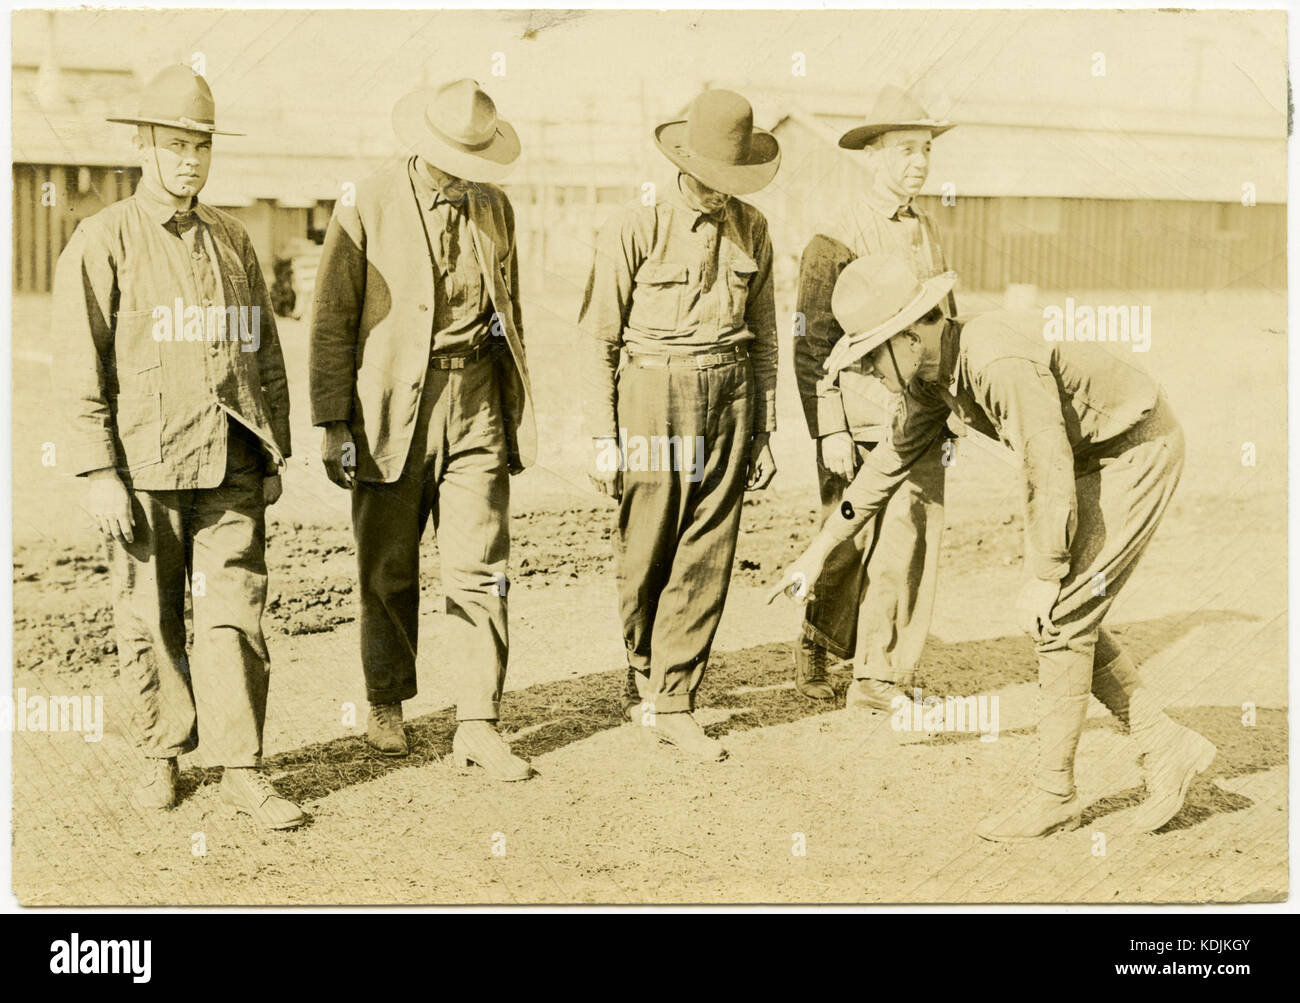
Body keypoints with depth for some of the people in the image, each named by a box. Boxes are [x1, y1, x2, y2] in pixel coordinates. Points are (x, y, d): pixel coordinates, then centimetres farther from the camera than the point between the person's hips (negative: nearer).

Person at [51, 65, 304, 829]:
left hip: (231, 465, 3)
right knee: (151, 621, 7)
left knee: (236, 614, -1)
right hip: (145, 464, -3)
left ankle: (242, 769, 4)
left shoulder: (233, 239, 12)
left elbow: (267, 354, 16)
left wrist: (275, 454, 12)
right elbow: (80, 365, -6)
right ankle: (163, 757, 22)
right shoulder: (103, 241, -2)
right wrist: (99, 473, -11)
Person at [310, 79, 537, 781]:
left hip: (476, 405, 3)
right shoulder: (366, 209, -3)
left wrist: (517, 414, 14)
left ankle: (478, 723, 3)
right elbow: (332, 322, -3)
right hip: (392, 407, -2)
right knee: (389, 572, 8)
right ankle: (385, 706, 27)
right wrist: (333, 425, -8)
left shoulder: (494, 208, 10)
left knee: (479, 569, -2)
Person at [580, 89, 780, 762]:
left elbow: (762, 337, 14)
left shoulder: (751, 230, 8)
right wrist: (603, 436, -7)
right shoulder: (634, 230, -6)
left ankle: (672, 704, 9)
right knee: (644, 559, 2)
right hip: (655, 398, -3)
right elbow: (597, 337, -3)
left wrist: (763, 432, 12)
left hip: (729, 399, 4)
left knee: (707, 559, 1)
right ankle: (644, 674, 28)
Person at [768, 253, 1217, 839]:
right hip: (1088, 460, 9)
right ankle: (1168, 750, 17)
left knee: (1062, 619, -8)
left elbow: (1051, 472, -29)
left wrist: (1043, 580, -21)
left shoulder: (1002, 361, -32)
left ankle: (1054, 794, 3)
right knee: (1064, 622, 7)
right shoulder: (932, 369, -2)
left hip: (1137, 454, -9)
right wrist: (820, 549, 13)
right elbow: (892, 459, 10)